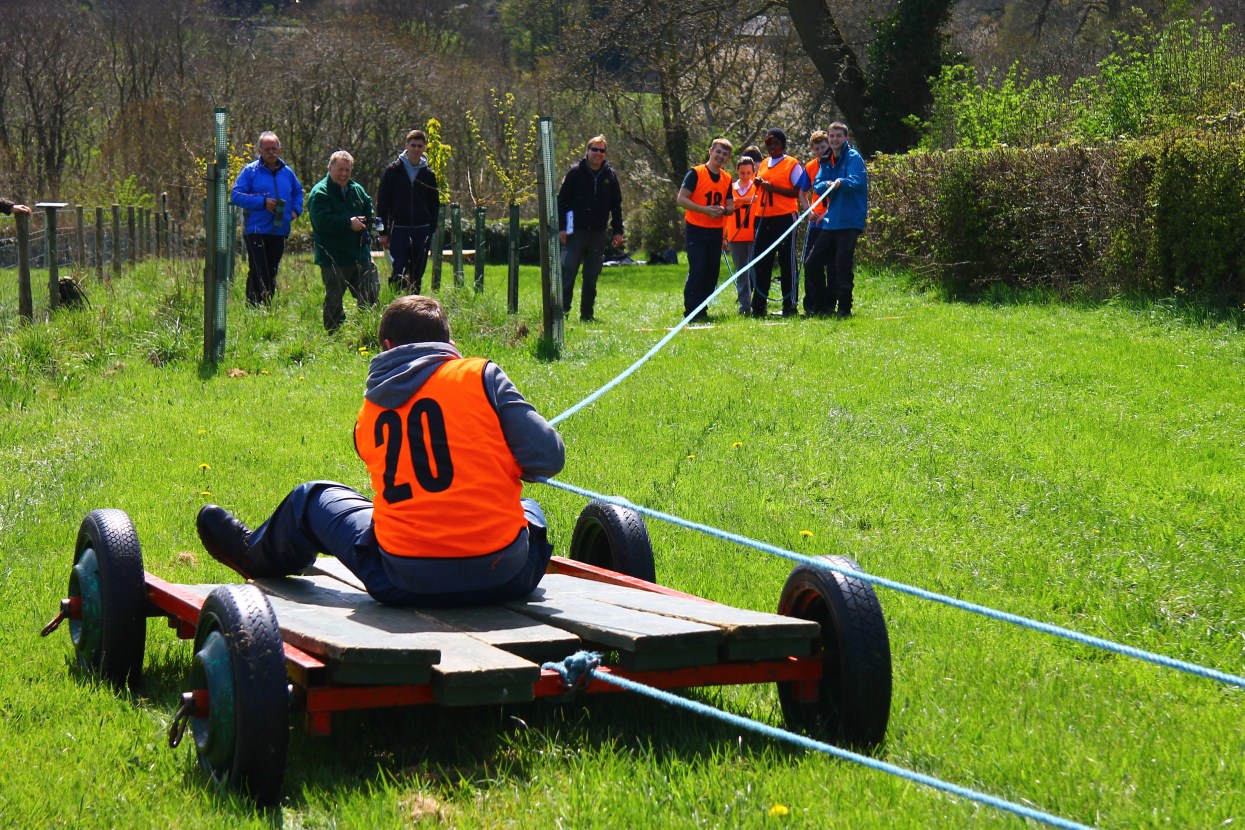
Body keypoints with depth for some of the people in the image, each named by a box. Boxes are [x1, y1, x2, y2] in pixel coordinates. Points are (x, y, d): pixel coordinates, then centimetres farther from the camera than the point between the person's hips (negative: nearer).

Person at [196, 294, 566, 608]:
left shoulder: (370, 410, 6)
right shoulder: (481, 374, -1)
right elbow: (548, 457, -6)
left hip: (405, 585, 1)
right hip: (507, 579, -1)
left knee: (313, 499, 28)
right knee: (528, 508, 37)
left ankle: (256, 554, 58)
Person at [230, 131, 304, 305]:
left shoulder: (287, 172, 12)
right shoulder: (250, 171, -3)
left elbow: (298, 191, 30)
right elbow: (235, 196, -10)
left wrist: (296, 210, 11)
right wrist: (262, 202, -17)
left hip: (279, 231, 5)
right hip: (256, 231, -5)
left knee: (271, 274, 11)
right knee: (257, 273, -12)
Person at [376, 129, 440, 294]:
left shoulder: (429, 174, 9)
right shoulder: (393, 170, 1)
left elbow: (435, 205, 14)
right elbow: (382, 202, 1)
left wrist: (432, 230, 4)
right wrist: (383, 232, -5)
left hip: (422, 232, 3)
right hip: (398, 230, -3)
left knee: (417, 277, 7)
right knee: (398, 275, -8)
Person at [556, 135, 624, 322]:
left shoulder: (610, 175, 10)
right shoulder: (576, 171, 0)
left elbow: (616, 206, 16)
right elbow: (561, 200, -2)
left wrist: (618, 231, 9)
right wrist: (561, 227, -9)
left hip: (598, 232, 3)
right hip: (576, 230, -3)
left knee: (592, 276, 7)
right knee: (568, 271, -9)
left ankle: (587, 313, 12)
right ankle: (562, 308, -6)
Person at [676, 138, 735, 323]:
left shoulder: (727, 179, 12)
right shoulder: (696, 173, -6)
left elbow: (731, 207, 15)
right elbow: (681, 199, -13)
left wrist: (723, 210, -10)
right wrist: (705, 210, -22)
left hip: (716, 231, 6)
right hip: (696, 229, -6)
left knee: (712, 273, 5)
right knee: (697, 271, -11)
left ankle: (701, 310, 15)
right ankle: (691, 311, -5)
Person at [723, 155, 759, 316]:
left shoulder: (758, 188, 3)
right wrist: (723, 236, 9)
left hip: (754, 236, -3)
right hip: (735, 238, 3)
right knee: (740, 274, 6)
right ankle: (744, 305, 11)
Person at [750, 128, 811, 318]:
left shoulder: (792, 164, -2)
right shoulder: (763, 165, 17)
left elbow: (797, 192, -9)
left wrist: (773, 188, -17)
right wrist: (759, 184, 4)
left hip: (785, 218, -6)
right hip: (763, 217, 6)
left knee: (787, 261, -2)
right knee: (761, 261, 6)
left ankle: (790, 305, 2)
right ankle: (759, 305, 11)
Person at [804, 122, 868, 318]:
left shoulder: (853, 157, -6)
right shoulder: (826, 161, 15)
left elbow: (857, 181, -20)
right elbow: (816, 186, 9)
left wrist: (841, 182, -39)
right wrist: (826, 184, -13)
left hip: (849, 220, -8)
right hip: (830, 220, 8)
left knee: (843, 265, -9)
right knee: (813, 263, 9)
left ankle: (844, 307, -2)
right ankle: (826, 305, 19)